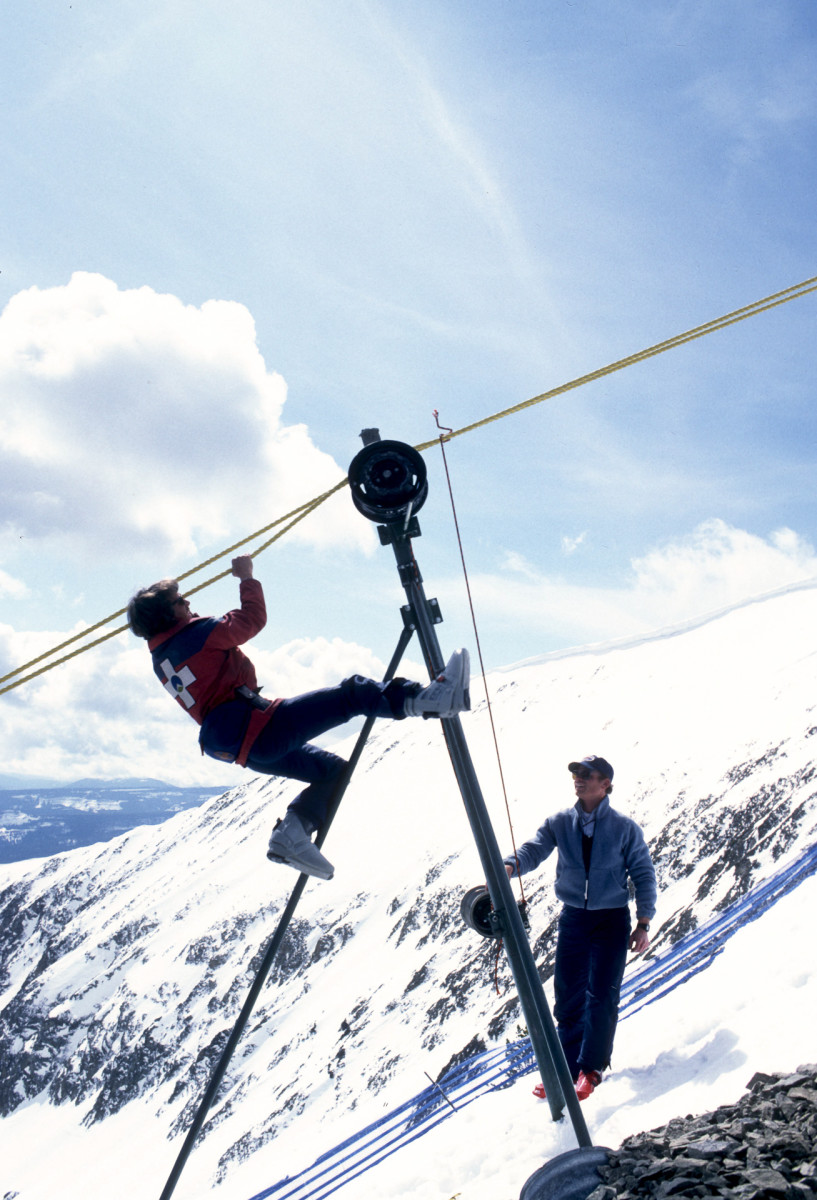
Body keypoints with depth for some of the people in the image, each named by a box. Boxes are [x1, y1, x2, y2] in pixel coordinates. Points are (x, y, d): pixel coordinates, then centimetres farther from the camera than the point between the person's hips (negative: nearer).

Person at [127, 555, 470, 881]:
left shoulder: (161, 658, 15)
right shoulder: (195, 633, -10)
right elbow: (252, 619, -5)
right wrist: (247, 578, 7)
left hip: (244, 750, 10)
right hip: (252, 726, -10)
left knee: (332, 769, 19)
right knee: (351, 694, -15)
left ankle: (291, 835, 4)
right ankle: (428, 698, -27)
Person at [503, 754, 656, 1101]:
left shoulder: (624, 828, -5)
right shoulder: (559, 823, 1)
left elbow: (643, 875, 0)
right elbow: (532, 851, -10)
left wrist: (643, 924, -4)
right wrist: (507, 867, -32)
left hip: (612, 919, -3)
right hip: (572, 917, 3)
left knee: (601, 995, -3)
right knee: (567, 994, 7)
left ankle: (590, 1069, 12)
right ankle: (566, 1068, 21)